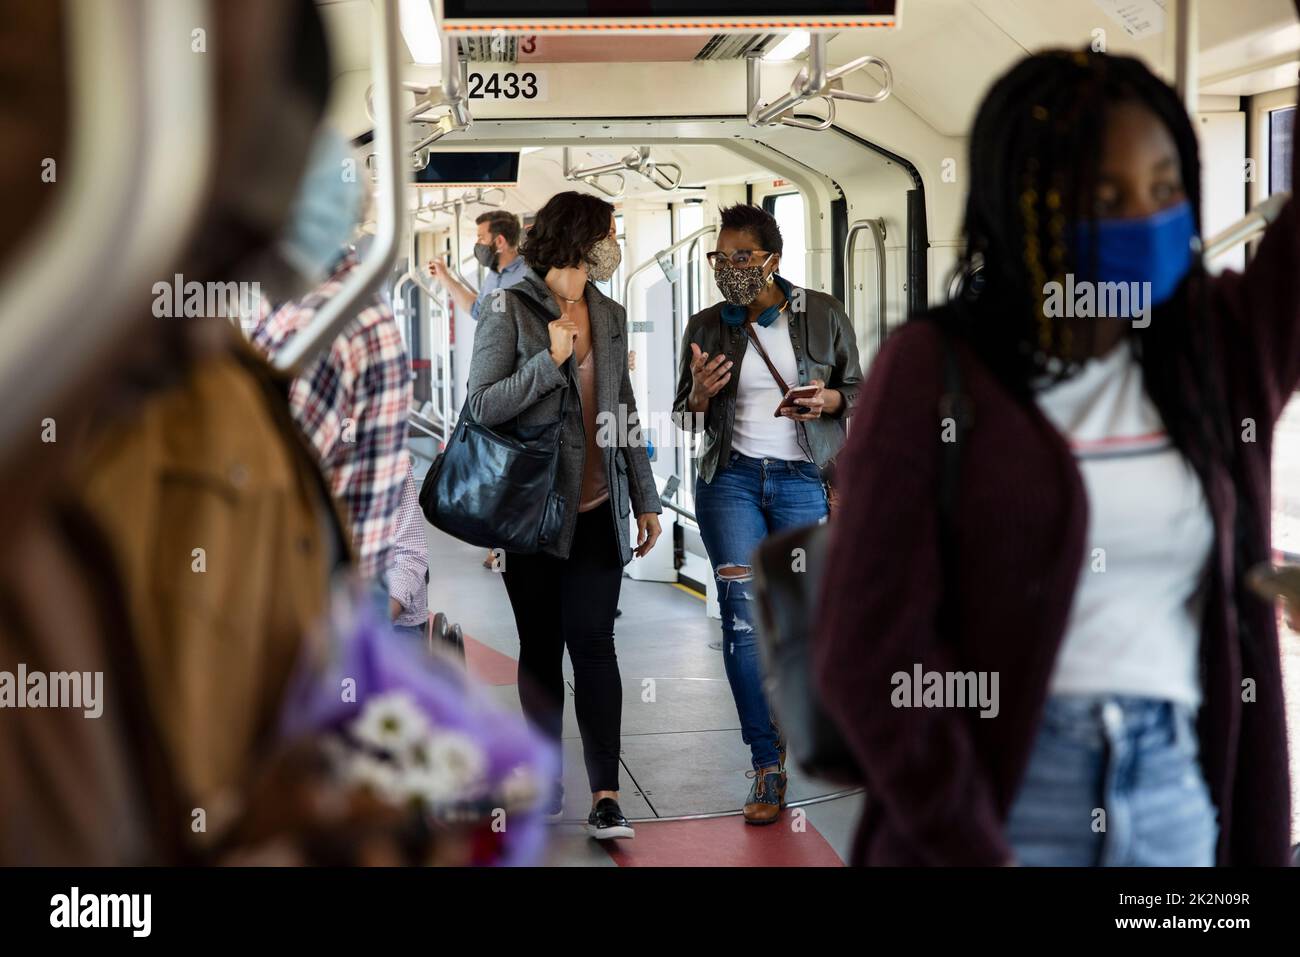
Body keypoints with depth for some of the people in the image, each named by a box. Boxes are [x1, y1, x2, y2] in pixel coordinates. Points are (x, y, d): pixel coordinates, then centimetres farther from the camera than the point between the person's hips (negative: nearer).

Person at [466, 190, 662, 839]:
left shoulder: (609, 316, 12)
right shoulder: (510, 309, -4)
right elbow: (483, 405, -11)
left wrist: (645, 497, 15)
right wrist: (550, 361, -17)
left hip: (598, 511, 3)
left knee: (592, 640, -4)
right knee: (541, 645, 6)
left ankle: (605, 795, -5)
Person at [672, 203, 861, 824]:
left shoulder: (822, 315, 2)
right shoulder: (707, 326, 5)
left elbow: (857, 393, 11)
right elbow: (685, 416, 13)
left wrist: (828, 399, -12)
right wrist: (700, 394, -10)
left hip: (803, 481, 0)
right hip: (731, 476, 1)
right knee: (743, 612, -9)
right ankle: (768, 767, -4)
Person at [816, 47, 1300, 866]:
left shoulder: (1220, 347, 5)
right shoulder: (934, 372, -8)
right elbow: (872, 645, -11)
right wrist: (974, 849, -14)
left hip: (1178, 804, 4)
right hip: (1001, 799, -3)